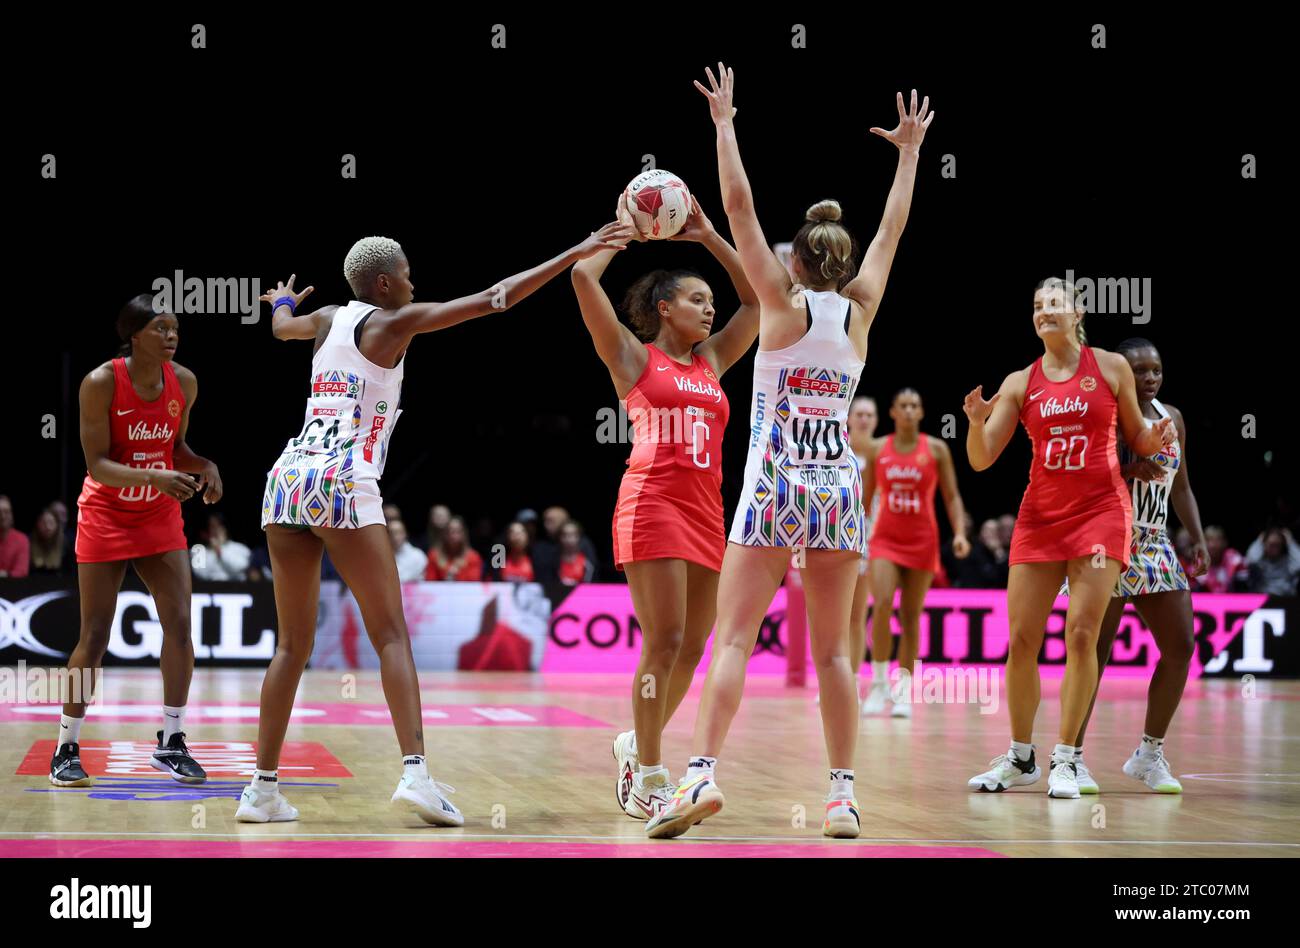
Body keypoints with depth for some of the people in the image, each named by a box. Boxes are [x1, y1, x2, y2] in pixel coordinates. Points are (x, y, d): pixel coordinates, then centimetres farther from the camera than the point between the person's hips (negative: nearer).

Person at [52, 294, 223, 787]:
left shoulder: (184, 383, -5)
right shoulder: (101, 383, -19)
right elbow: (97, 464, -21)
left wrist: (202, 466, -10)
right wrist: (154, 477, -35)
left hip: (160, 518, 4)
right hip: (105, 517, -4)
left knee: (180, 624, -7)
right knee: (94, 636, -3)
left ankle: (171, 742, 5)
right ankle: (66, 749, 10)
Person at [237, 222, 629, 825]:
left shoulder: (330, 317, 18)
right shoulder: (393, 322, 1)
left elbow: (282, 326, 43)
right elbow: (494, 299, -2)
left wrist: (283, 301, 67)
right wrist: (574, 255, 1)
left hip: (288, 479, 7)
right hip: (345, 484, -6)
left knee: (293, 644, 11)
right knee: (391, 635, -7)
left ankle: (262, 788, 8)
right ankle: (414, 770, -21)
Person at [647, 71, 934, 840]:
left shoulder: (784, 304, -2)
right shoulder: (859, 312, 5)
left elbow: (739, 205, -3)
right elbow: (893, 229, 18)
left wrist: (725, 123, 3)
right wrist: (909, 152, 29)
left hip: (776, 485, -3)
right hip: (839, 486, 3)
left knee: (735, 637, -7)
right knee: (834, 650, 6)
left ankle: (705, 772, -20)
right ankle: (844, 794, 2)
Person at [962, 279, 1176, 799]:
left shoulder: (1111, 367, 3)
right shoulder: (1020, 383, 7)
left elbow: (1137, 439, 11)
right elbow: (981, 460, 2)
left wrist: (1156, 438, -11)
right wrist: (976, 421, -17)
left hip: (1101, 509, -2)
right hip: (1040, 515, 3)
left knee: (1081, 634, -13)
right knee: (1021, 640, -1)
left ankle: (1065, 758, -4)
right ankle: (1020, 758, 14)